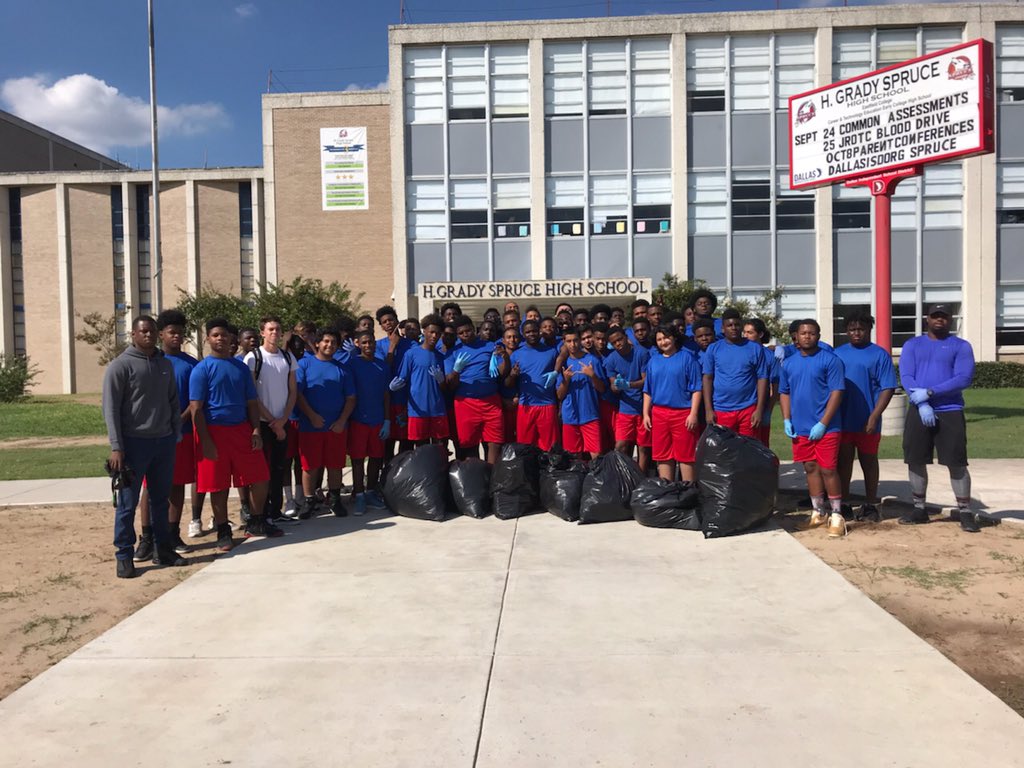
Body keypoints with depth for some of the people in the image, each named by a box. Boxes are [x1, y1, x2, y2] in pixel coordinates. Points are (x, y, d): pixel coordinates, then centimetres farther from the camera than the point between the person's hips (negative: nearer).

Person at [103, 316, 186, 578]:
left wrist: (176, 437, 9)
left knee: (160, 500, 13)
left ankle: (163, 549, 22)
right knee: (128, 503, 0)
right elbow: (110, 409, -9)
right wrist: (116, 448, -14)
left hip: (164, 442, 5)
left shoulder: (165, 364, 11)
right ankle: (124, 556, 8)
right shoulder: (121, 365, -6)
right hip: (134, 442, -5)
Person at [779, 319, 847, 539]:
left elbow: (836, 392, -11)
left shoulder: (830, 360, -7)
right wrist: (786, 420, 3)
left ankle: (836, 515, 8)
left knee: (828, 470, -4)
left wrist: (823, 423, -16)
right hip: (800, 428, 5)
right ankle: (818, 512, 25)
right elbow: (784, 393, 16)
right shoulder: (788, 363, 9)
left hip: (825, 428, -5)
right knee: (810, 468, 13)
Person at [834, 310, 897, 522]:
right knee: (843, 462, 8)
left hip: (867, 422, -3)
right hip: (842, 420, 3)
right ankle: (843, 504, 17)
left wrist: (874, 417, -15)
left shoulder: (879, 355, -2)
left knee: (868, 462, 9)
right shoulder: (838, 353, 9)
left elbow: (887, 388, -6)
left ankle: (870, 505, 21)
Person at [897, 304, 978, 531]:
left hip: (950, 412, -2)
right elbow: (905, 376, -1)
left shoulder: (961, 346, 4)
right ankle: (919, 509, 19)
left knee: (957, 463, -3)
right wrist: (921, 404, -16)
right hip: (918, 411, 2)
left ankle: (965, 512, 8)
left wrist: (929, 392, -19)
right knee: (915, 460, 6)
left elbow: (964, 378, -9)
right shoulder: (913, 345, 10)